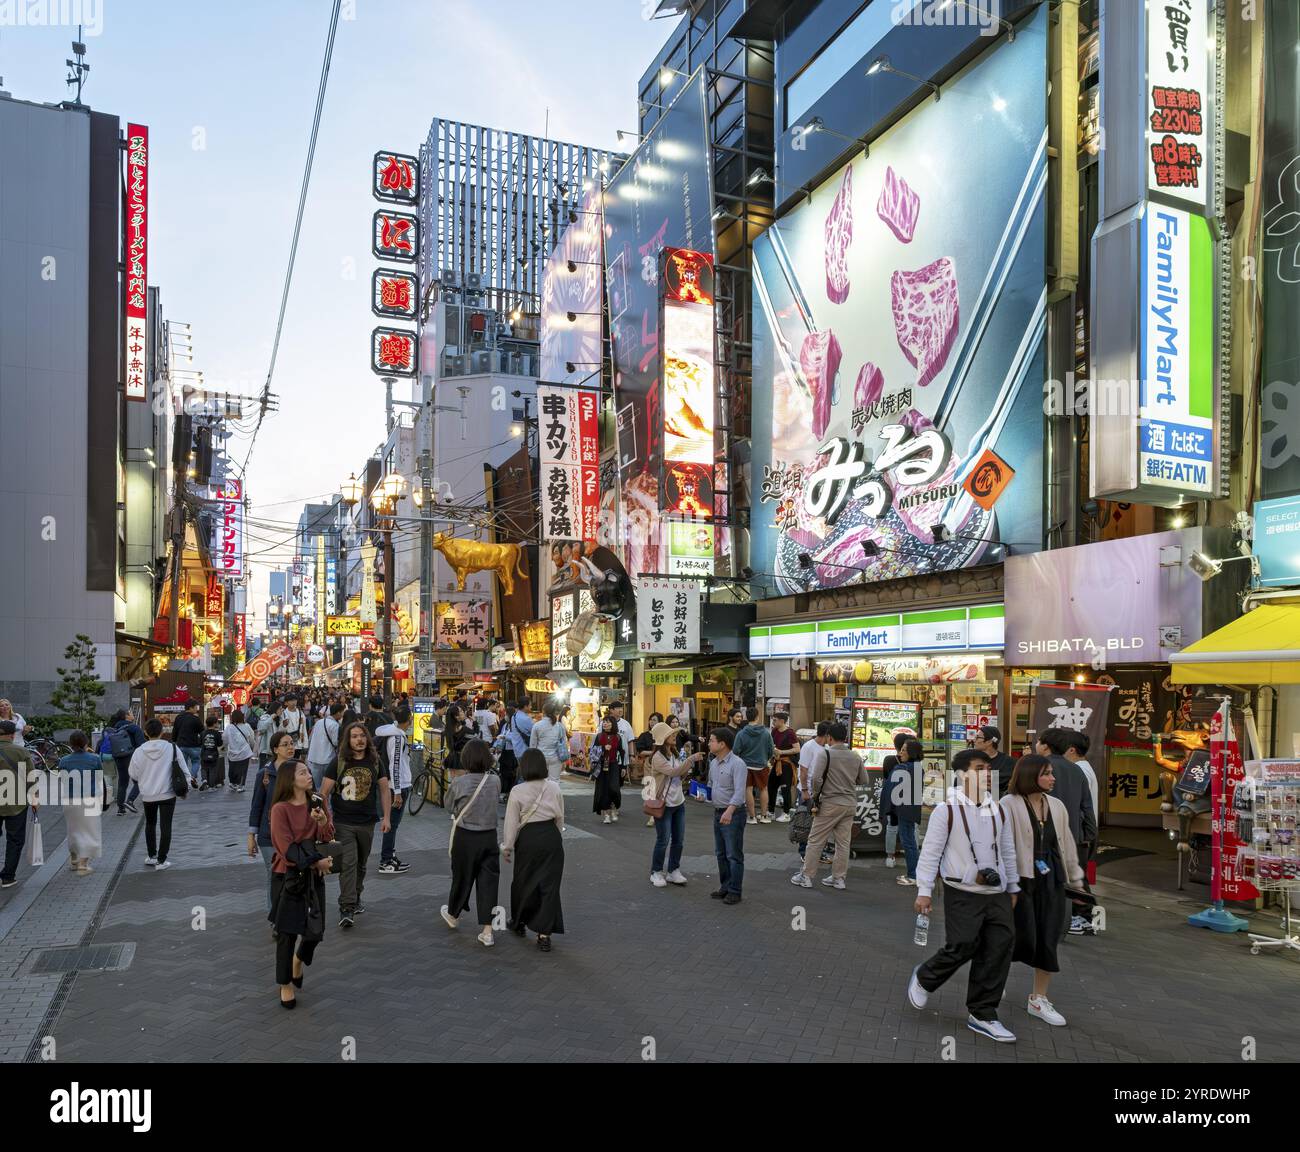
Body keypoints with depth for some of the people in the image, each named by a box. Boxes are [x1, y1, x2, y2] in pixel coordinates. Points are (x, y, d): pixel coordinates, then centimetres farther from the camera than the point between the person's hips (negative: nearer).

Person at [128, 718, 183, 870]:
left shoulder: (139, 751, -10)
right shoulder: (173, 748, -12)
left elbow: (133, 774, 0)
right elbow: (184, 770, -5)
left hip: (148, 794, 2)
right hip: (167, 794, -2)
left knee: (150, 824, 22)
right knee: (166, 826, 5)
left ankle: (151, 856, 28)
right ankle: (161, 860, 5)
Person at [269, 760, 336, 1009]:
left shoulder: (317, 804, 3)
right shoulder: (280, 809, -14)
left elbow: (327, 838, 2)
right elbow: (287, 848, -15)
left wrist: (322, 822, -17)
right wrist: (316, 861, -16)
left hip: (313, 876, 5)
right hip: (287, 876, -5)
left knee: (316, 931, 8)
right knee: (287, 932, 3)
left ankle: (299, 960, 40)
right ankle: (285, 985, 21)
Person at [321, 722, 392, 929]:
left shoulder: (375, 762, 3)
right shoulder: (338, 763, -5)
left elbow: (384, 790, 7)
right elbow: (324, 792, -4)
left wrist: (386, 817, 0)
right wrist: (326, 818, -13)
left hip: (367, 823, 3)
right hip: (343, 823, -3)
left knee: (360, 864, 15)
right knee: (348, 864, -12)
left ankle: (355, 898, 34)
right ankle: (347, 908, -11)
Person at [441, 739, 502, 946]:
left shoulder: (459, 783, -13)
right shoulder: (495, 781, -8)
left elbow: (452, 807, 1)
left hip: (465, 837, -1)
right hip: (489, 836, 1)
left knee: (462, 876, 18)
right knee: (488, 881, 4)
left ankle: (453, 914, 42)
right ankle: (487, 931, 4)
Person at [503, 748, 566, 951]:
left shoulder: (517, 791, -11)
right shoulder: (554, 788, -4)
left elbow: (511, 823, -6)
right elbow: (560, 817, 5)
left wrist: (507, 847, 5)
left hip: (528, 839, -1)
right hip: (551, 837, 2)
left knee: (523, 882, 18)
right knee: (549, 884, 5)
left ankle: (519, 922, 37)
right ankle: (544, 934, 3)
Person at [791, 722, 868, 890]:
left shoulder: (826, 754, -11)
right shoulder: (855, 757, 4)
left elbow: (816, 778, -18)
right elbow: (865, 780, 10)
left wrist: (816, 797, -3)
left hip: (830, 803, -5)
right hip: (850, 804, 5)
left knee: (815, 841, 3)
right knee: (843, 842, 12)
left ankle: (806, 876, 8)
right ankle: (839, 878, 17)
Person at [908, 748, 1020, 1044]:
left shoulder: (997, 810, 9)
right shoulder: (946, 810, -9)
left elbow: (1008, 851, 19)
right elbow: (930, 852, -9)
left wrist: (1013, 887, 20)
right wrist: (924, 891, -11)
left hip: (997, 893, 6)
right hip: (962, 893, -6)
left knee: (999, 948, 2)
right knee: (962, 946, -11)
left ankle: (982, 1015, 15)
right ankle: (924, 978, 20)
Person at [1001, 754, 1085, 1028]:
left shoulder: (1056, 806, 7)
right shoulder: (1009, 805, -13)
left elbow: (1066, 844, 15)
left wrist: (1075, 880, 18)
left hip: (1051, 882, 6)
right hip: (1021, 881, -6)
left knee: (1048, 940, 8)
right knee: (1024, 939, -3)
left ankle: (1039, 999, 23)